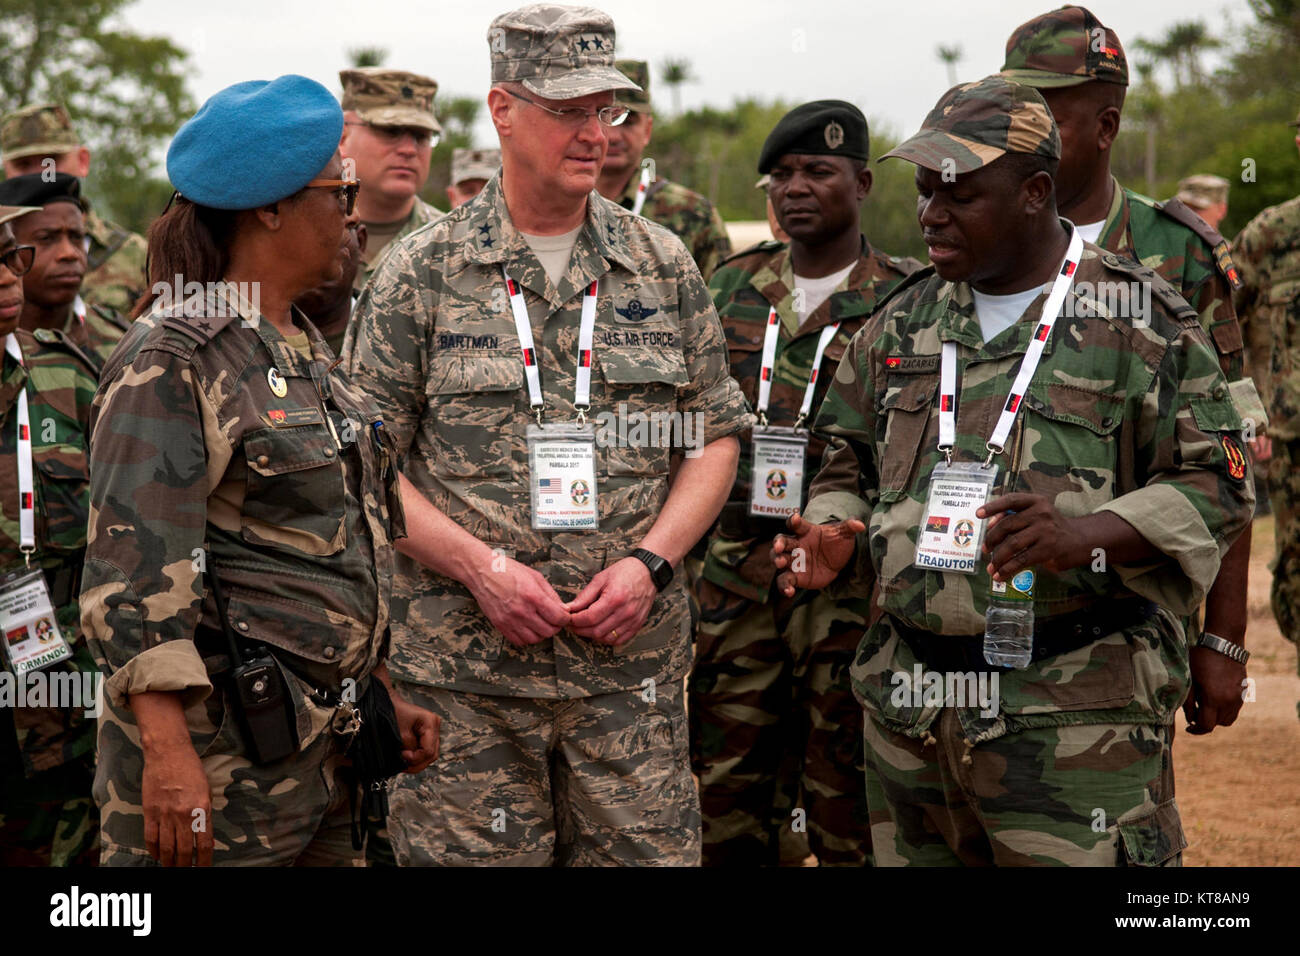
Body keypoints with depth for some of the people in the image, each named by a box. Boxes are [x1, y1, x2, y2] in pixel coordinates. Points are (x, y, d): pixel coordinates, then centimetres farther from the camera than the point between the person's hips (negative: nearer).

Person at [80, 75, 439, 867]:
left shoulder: (306, 347, 15)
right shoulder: (170, 361, -12)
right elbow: (135, 570, -19)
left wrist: (380, 694, 21)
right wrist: (166, 750, -25)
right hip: (216, 753, -8)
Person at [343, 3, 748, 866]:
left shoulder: (664, 268, 9)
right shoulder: (422, 275, 1)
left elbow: (715, 438, 11)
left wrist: (648, 562, -5)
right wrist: (480, 567, -12)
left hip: (633, 664, 2)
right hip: (464, 673, -2)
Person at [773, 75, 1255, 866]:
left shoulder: (1140, 320, -3)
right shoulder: (903, 321, 14)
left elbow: (1218, 485, -6)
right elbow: (852, 470, 22)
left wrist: (1084, 534, -21)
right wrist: (835, 541, 0)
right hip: (909, 711, 5)